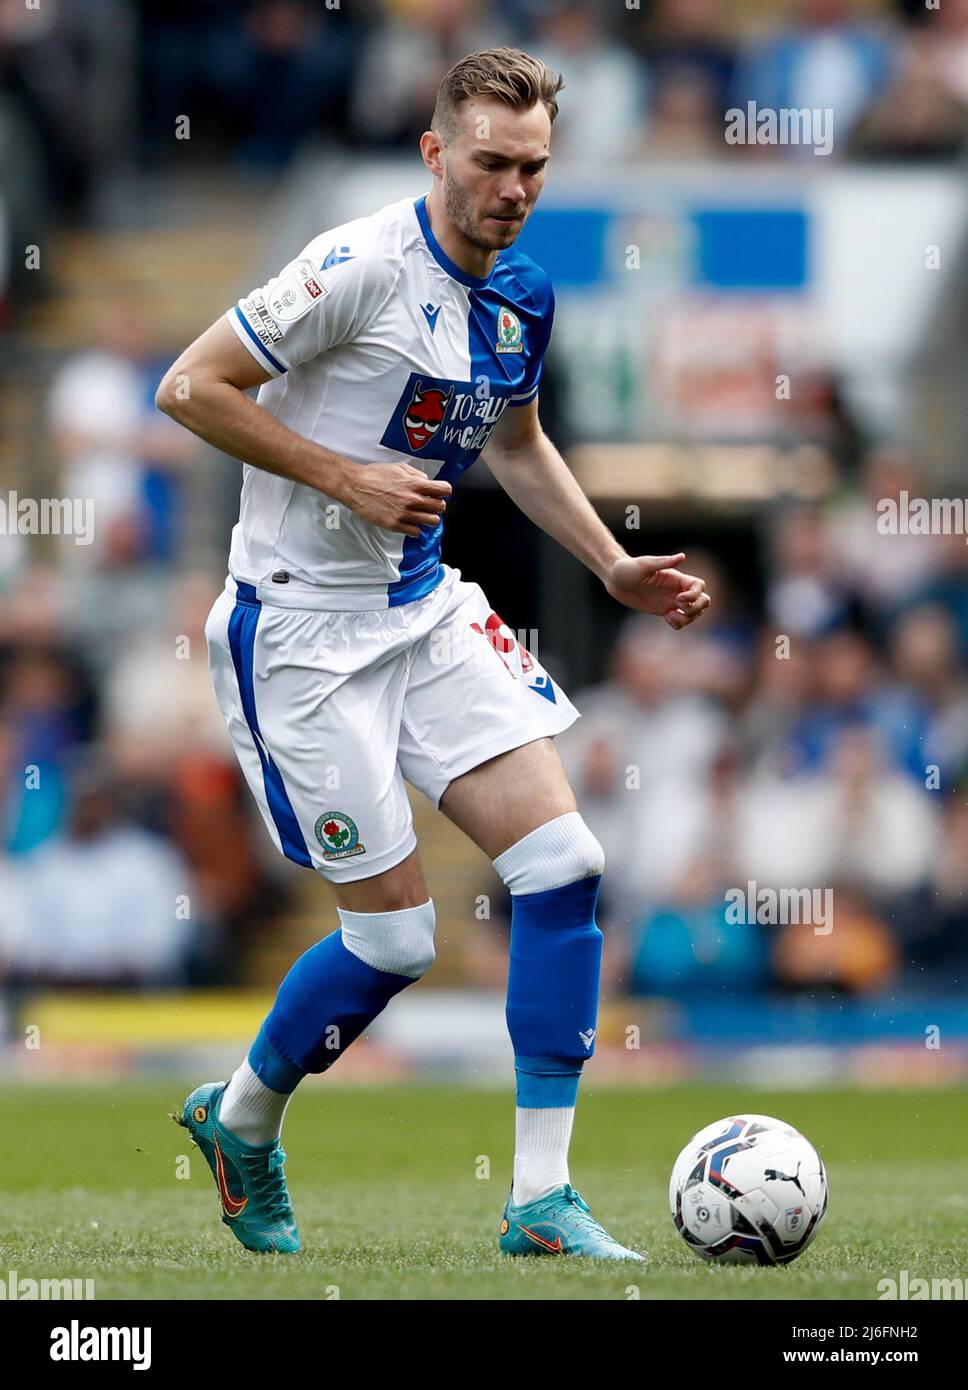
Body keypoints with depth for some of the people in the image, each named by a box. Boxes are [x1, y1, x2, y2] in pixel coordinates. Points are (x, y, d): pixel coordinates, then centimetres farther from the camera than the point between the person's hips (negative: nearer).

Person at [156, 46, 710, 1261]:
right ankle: (240, 1122, 24)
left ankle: (540, 1203, -2)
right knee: (394, 938, -5)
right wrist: (346, 478, -21)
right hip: (303, 625, -7)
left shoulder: (521, 296, 5)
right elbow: (190, 388, -17)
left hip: (426, 612, 7)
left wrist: (613, 566, 13)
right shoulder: (360, 268, -18)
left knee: (563, 862, -7)